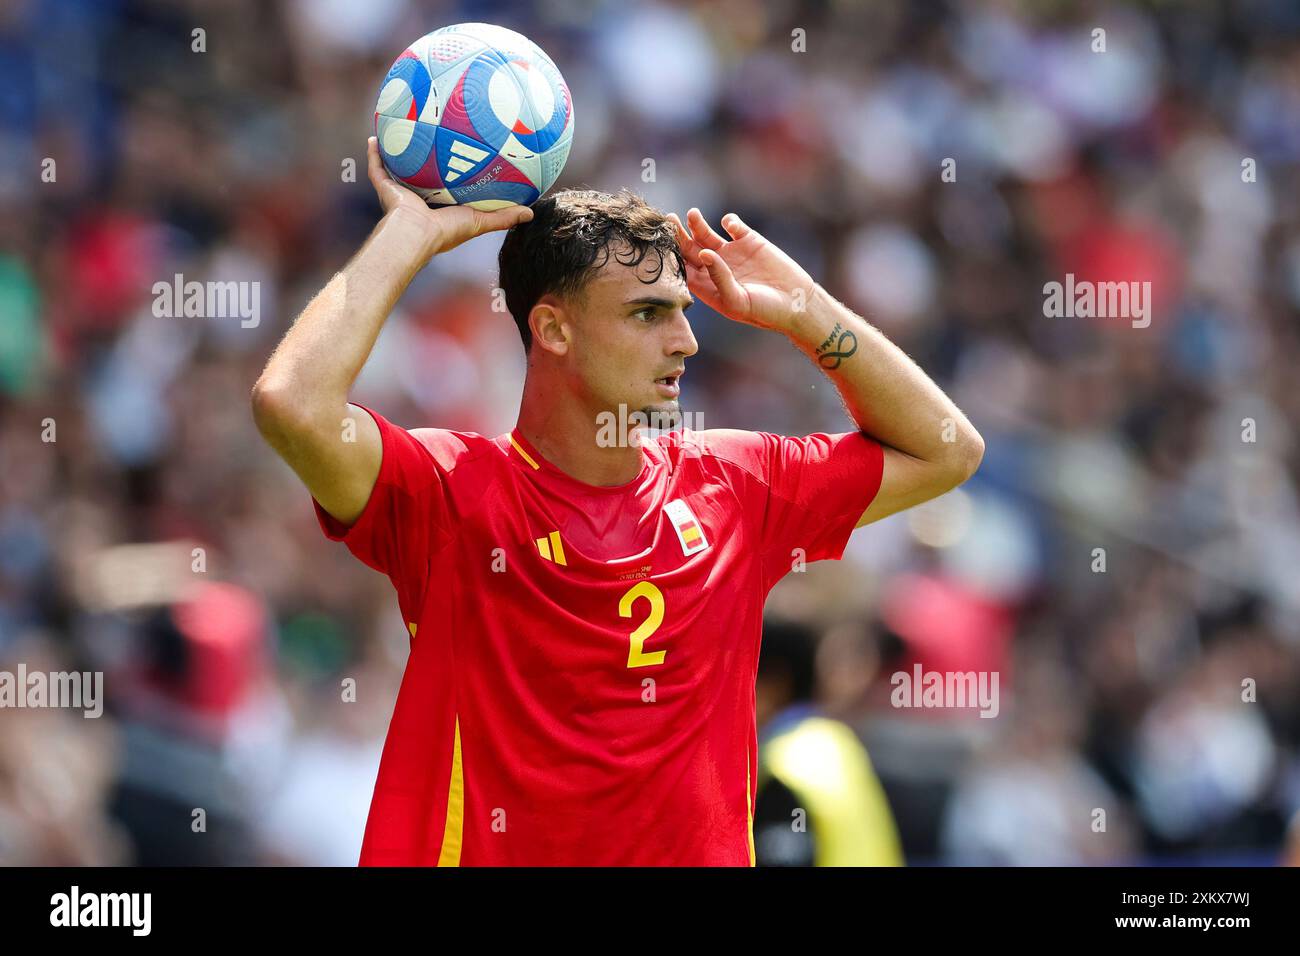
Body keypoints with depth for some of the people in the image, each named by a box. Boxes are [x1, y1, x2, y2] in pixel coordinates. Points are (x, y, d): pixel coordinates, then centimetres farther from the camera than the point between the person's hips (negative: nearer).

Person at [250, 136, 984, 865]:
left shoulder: (730, 484, 11)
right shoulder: (450, 492, -4)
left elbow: (945, 452, 19)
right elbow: (293, 404, -20)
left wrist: (802, 310, 10)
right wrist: (411, 233, -9)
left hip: (702, 851, 6)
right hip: (483, 855, -6)